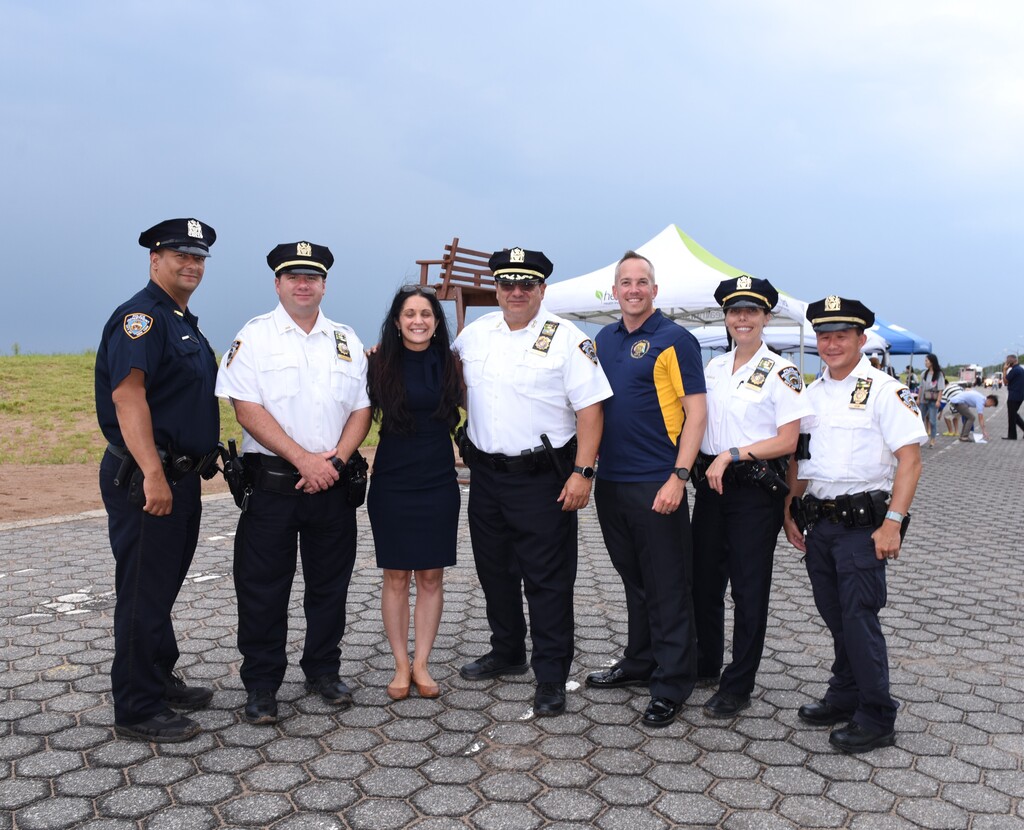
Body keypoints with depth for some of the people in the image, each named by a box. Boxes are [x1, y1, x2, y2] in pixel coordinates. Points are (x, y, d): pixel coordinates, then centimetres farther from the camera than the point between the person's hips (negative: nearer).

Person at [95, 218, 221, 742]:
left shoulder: (184, 323, 18)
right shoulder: (141, 316, -13)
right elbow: (128, 395, -24)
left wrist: (199, 461, 21)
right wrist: (152, 474, -29)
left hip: (181, 477, 10)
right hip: (145, 480, -10)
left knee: (163, 587, 19)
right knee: (144, 594, -1)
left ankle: (161, 682, 34)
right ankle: (138, 710, 11)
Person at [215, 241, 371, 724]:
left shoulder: (346, 341, 10)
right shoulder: (254, 336, -2)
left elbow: (362, 409, 8)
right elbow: (247, 409, -11)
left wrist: (335, 459, -8)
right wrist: (303, 459, -16)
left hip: (333, 483, 4)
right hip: (271, 481, -3)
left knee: (330, 583, 12)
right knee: (263, 587, 3)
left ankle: (323, 671, 29)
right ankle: (261, 685, 17)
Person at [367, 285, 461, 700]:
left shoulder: (449, 363, 2)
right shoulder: (380, 363, -3)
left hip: (438, 482, 2)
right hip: (391, 482, -1)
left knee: (431, 576, 5)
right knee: (396, 576, 5)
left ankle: (421, 665, 17)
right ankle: (401, 666, 18)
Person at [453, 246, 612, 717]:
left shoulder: (566, 339, -9)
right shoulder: (474, 334, 7)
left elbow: (590, 408, -12)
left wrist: (582, 472, -17)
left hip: (543, 480, -6)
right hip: (486, 475, 6)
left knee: (547, 581, 1)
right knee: (495, 572, 18)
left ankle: (551, 678, 13)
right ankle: (507, 653, 36)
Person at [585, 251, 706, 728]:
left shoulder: (674, 340, -7)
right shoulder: (604, 340, 12)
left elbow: (696, 412, -11)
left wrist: (679, 476, -19)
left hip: (656, 485, -6)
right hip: (610, 481, 7)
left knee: (667, 587, 2)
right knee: (633, 579, 19)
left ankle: (671, 686, 12)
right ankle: (640, 662, 34)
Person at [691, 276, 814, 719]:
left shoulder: (780, 372, -7)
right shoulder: (713, 367, 10)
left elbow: (787, 441, -12)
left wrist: (732, 454, -18)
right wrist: (706, 465, 3)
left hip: (755, 490, -6)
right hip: (710, 483, 6)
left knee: (748, 587, 3)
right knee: (704, 578, 14)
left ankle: (738, 686, 15)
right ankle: (706, 664, 33)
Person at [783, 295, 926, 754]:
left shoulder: (885, 390, -7)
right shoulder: (810, 394, 13)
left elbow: (910, 459, -13)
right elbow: (797, 458, 18)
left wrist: (892, 523, -20)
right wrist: (790, 513, 12)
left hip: (862, 522, -6)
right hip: (818, 522, 6)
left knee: (860, 617, -4)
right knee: (834, 615, 15)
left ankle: (876, 719, 10)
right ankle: (844, 697, 31)